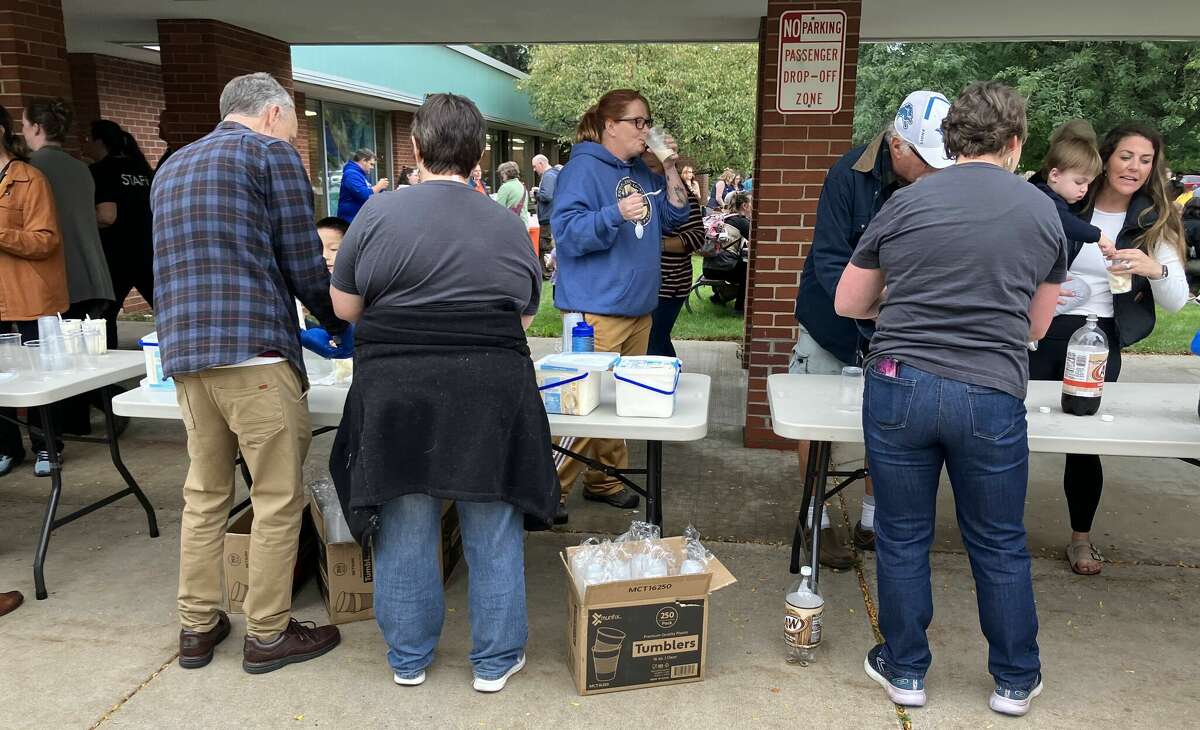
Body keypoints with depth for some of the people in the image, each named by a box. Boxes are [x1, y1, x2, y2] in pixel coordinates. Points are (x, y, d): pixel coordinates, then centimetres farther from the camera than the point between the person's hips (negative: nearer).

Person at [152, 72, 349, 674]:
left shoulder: (172, 167, 23)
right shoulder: (272, 152, -1)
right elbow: (304, 265, -6)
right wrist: (339, 324, 12)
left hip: (183, 354, 8)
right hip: (253, 353, -8)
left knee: (204, 495, 17)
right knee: (278, 499, 3)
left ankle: (197, 627, 26)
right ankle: (267, 634, 13)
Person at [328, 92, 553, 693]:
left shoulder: (378, 215, -1)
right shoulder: (509, 226, 4)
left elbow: (344, 308, 6)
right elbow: (524, 318, 10)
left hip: (397, 392, 0)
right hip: (490, 392, 1)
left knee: (405, 530, 13)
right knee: (492, 531, 11)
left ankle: (408, 659, 29)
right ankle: (495, 660, 25)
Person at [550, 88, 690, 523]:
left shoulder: (641, 172, 15)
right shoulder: (584, 168, -11)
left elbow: (673, 218, 18)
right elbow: (568, 230, -20)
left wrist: (670, 169, 7)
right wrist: (618, 214, -32)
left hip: (638, 306, 9)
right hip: (597, 308, -9)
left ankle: (606, 480, 27)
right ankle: (551, 488, 2)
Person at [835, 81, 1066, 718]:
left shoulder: (905, 203, 1)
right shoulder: (1043, 213, 6)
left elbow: (847, 303, 9)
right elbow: (1036, 326, 15)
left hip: (899, 387, -1)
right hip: (992, 397, 1)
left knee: (902, 537, 13)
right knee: (1000, 545, 17)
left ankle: (904, 671, 29)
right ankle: (1015, 680, 34)